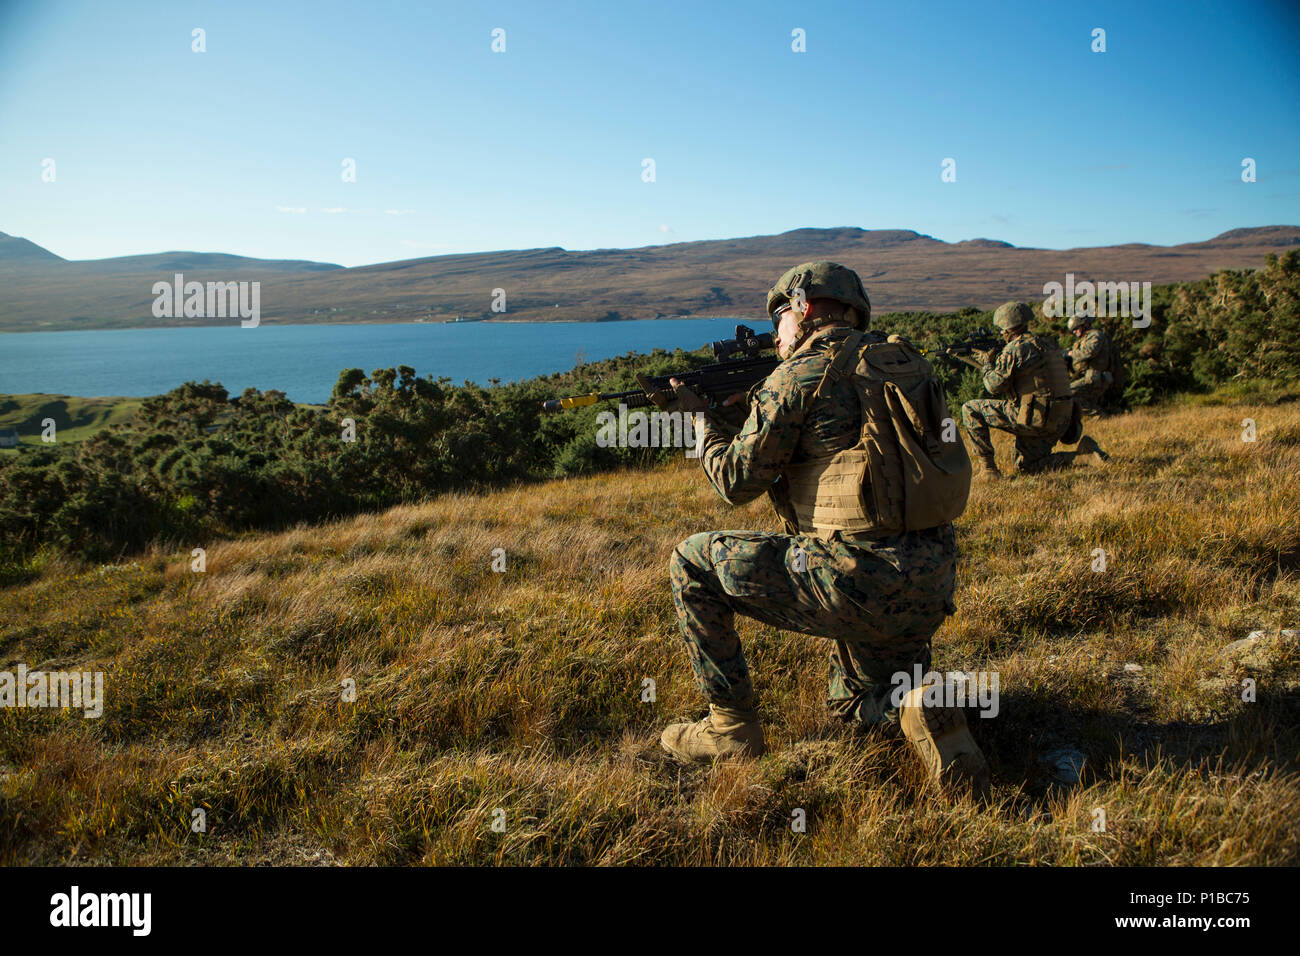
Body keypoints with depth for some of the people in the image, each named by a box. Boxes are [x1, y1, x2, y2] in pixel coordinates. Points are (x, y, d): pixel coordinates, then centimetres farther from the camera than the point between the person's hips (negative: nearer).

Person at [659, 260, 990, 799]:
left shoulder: (798, 376, -6)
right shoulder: (908, 363, 16)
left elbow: (738, 482, -1)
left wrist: (701, 419, 16)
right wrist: (753, 406, 24)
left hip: (855, 580, -8)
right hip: (930, 587, 8)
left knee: (694, 562, 10)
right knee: (849, 703, 33)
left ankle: (732, 726, 14)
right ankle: (913, 708, 1)